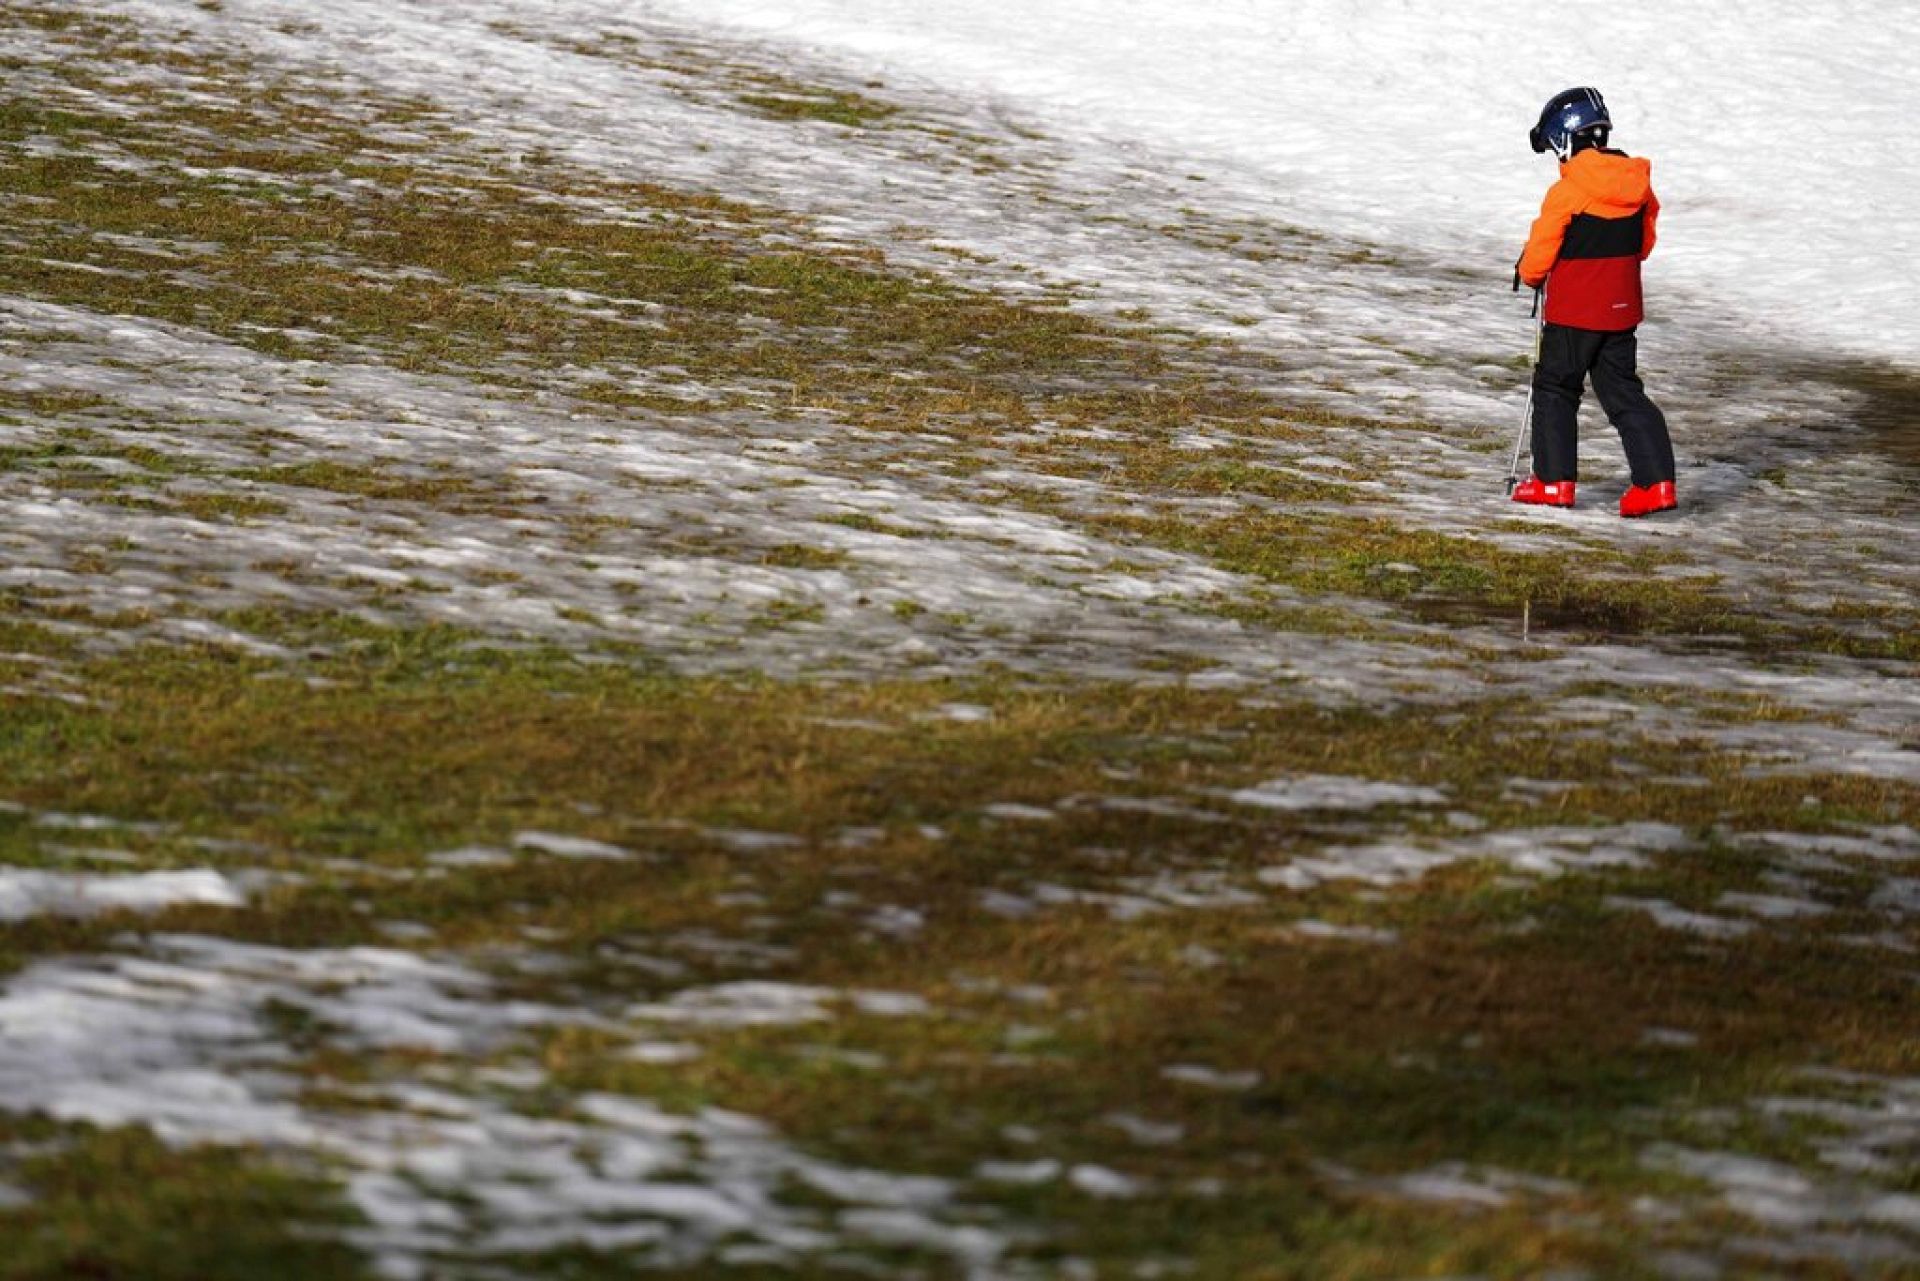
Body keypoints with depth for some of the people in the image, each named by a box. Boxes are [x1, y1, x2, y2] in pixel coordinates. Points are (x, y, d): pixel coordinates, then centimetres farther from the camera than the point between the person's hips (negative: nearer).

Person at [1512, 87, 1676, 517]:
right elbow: (1644, 244, 12)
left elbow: (1540, 253, -12)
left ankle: (1554, 480, 8)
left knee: (1555, 388, 9)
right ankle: (1656, 479, 2)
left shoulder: (1566, 193, -18)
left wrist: (1528, 275, 10)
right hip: (1622, 308, 6)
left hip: (1574, 310, -6)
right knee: (1623, 392, 11)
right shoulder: (1638, 186, 1)